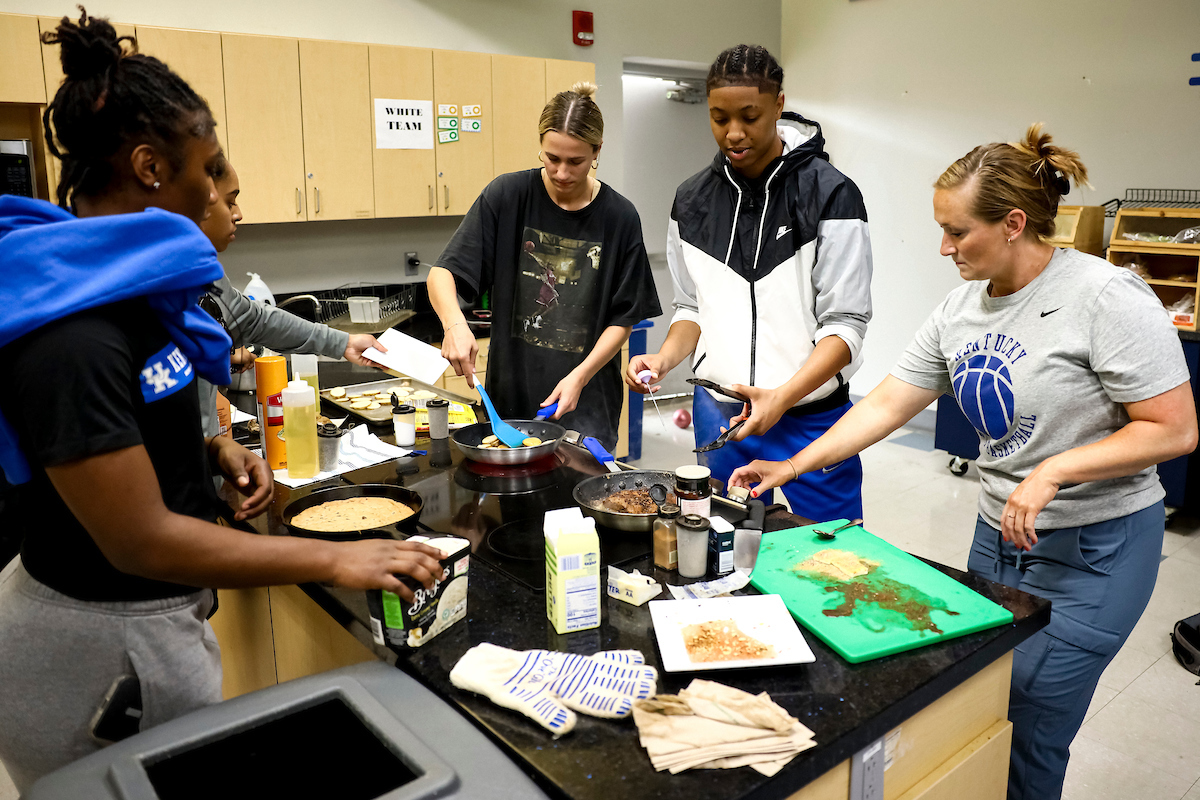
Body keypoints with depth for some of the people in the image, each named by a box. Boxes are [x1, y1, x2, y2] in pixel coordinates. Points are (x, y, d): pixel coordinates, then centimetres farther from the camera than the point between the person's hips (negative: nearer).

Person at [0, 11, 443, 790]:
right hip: (106, 644, -9)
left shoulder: (116, 280, 2)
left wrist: (211, 448, 1)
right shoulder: (70, 335, -28)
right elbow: (139, 541, -27)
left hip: (147, 614, 9)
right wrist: (334, 559, -25)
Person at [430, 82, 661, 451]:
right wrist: (455, 324, -27)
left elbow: (623, 320, -1)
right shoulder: (507, 196, -4)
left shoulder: (619, 217, -4)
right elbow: (441, 273, -6)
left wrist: (579, 376, -14)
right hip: (510, 397, 1)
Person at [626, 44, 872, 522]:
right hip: (717, 414, 4)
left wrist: (782, 397, -25)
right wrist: (665, 359, -7)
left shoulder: (829, 194, -9)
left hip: (807, 416, -4)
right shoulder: (692, 201, 6)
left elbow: (846, 323, -12)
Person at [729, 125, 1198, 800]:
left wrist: (1052, 471, -24)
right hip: (999, 534, 6)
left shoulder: (1106, 297, -17)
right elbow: (886, 405, 3)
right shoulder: (962, 309, 2)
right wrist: (791, 467, -1)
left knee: (1025, 732, -2)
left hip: (1094, 548, -6)